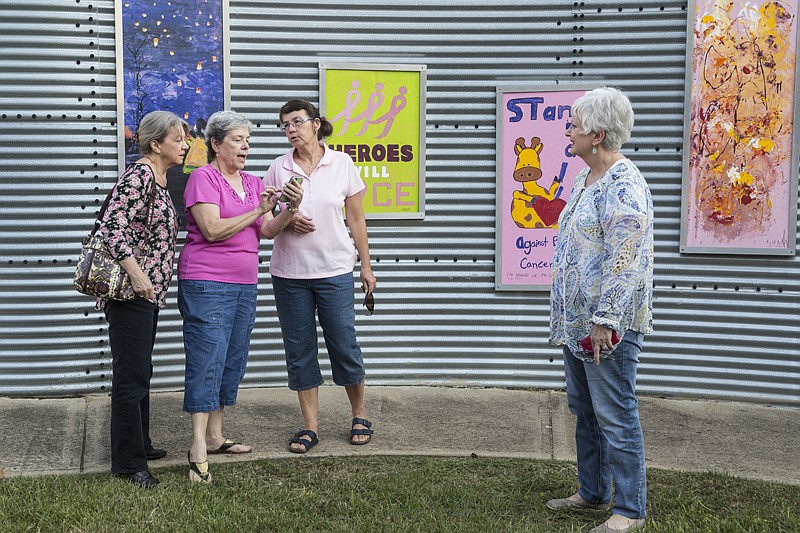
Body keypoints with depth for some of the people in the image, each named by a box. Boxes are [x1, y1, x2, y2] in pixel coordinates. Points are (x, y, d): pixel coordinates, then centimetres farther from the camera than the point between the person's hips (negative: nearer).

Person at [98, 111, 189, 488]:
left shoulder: (160, 180, 15)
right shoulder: (138, 175, -14)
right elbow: (112, 225, -22)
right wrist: (135, 273, -26)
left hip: (150, 291, 10)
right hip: (130, 291, -10)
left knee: (140, 371, 18)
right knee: (131, 375, -6)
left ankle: (139, 444, 30)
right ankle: (129, 461, 1)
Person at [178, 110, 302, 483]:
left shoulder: (253, 183, 15)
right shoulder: (203, 178, -7)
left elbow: (267, 231, 7)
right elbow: (213, 230, -17)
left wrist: (291, 210, -11)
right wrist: (257, 210, -17)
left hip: (244, 285, 8)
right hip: (207, 284, -8)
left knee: (232, 361, 12)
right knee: (206, 361, -10)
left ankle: (214, 436, 22)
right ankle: (198, 451, -9)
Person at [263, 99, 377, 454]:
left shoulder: (342, 164, -1)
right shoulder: (278, 169, 3)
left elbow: (356, 218, 4)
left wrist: (366, 265, 4)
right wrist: (286, 221, -13)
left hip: (334, 271, -2)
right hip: (289, 274, 2)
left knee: (344, 345, 2)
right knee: (299, 350, 6)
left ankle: (359, 414, 23)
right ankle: (310, 426, 16)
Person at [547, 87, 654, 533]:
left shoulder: (624, 186, -18)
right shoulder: (586, 179, 13)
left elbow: (624, 261, -24)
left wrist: (603, 320, -24)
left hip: (608, 325, -10)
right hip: (577, 322, 10)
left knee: (615, 416, -2)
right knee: (585, 409, 18)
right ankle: (593, 493, 32)